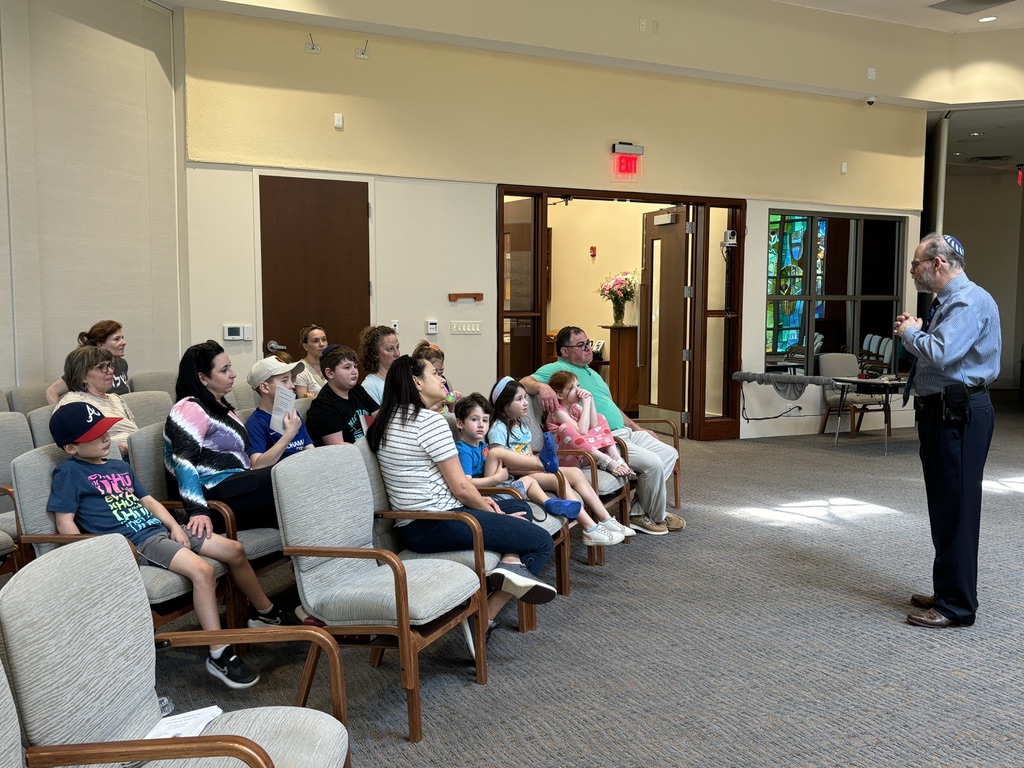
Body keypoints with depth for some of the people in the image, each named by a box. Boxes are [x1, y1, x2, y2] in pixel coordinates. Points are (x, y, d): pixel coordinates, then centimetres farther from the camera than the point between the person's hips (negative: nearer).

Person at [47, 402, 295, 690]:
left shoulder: (120, 466, 20)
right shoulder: (69, 472, -3)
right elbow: (65, 521, -7)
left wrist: (174, 525, 6)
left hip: (159, 528, 9)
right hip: (132, 541, -8)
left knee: (234, 550, 4)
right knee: (202, 570, -30)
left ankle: (264, 612, 25)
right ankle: (219, 655, -23)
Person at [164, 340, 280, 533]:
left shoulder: (220, 406, 22)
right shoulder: (190, 409, -8)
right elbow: (184, 465, -19)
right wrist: (198, 511, -29)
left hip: (237, 487, 9)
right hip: (216, 497, -9)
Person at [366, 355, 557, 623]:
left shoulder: (387, 420, 14)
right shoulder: (431, 420, -15)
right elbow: (460, 486, -15)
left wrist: (479, 500, 13)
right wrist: (489, 509, 4)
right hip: (435, 526, -10)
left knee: (519, 508, 19)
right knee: (542, 541, -6)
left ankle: (510, 563, -5)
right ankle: (486, 617, -9)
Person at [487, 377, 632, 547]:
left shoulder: (523, 425, 19)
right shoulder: (498, 429, -10)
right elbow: (497, 459, -18)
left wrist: (539, 461, -4)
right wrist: (537, 463, -20)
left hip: (530, 468, 9)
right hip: (515, 476, -9)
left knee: (575, 472, -8)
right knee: (559, 479, -29)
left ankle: (605, 520, -12)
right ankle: (590, 530, -32)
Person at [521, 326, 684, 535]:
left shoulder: (592, 373, 24)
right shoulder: (556, 369, -3)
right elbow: (525, 383, -18)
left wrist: (637, 428, 27)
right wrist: (542, 387, -39)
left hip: (624, 433, 10)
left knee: (669, 453, 6)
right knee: (653, 463, -21)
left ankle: (638, 512, 4)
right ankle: (657, 517, 4)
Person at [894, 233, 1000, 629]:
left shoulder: (970, 300, -15)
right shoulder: (947, 301, 17)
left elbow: (941, 354, -28)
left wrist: (910, 332, -11)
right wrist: (917, 329, 9)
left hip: (959, 414, -11)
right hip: (942, 412, 11)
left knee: (956, 507, -5)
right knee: (944, 506, 17)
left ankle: (957, 606, 4)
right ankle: (947, 591, 29)